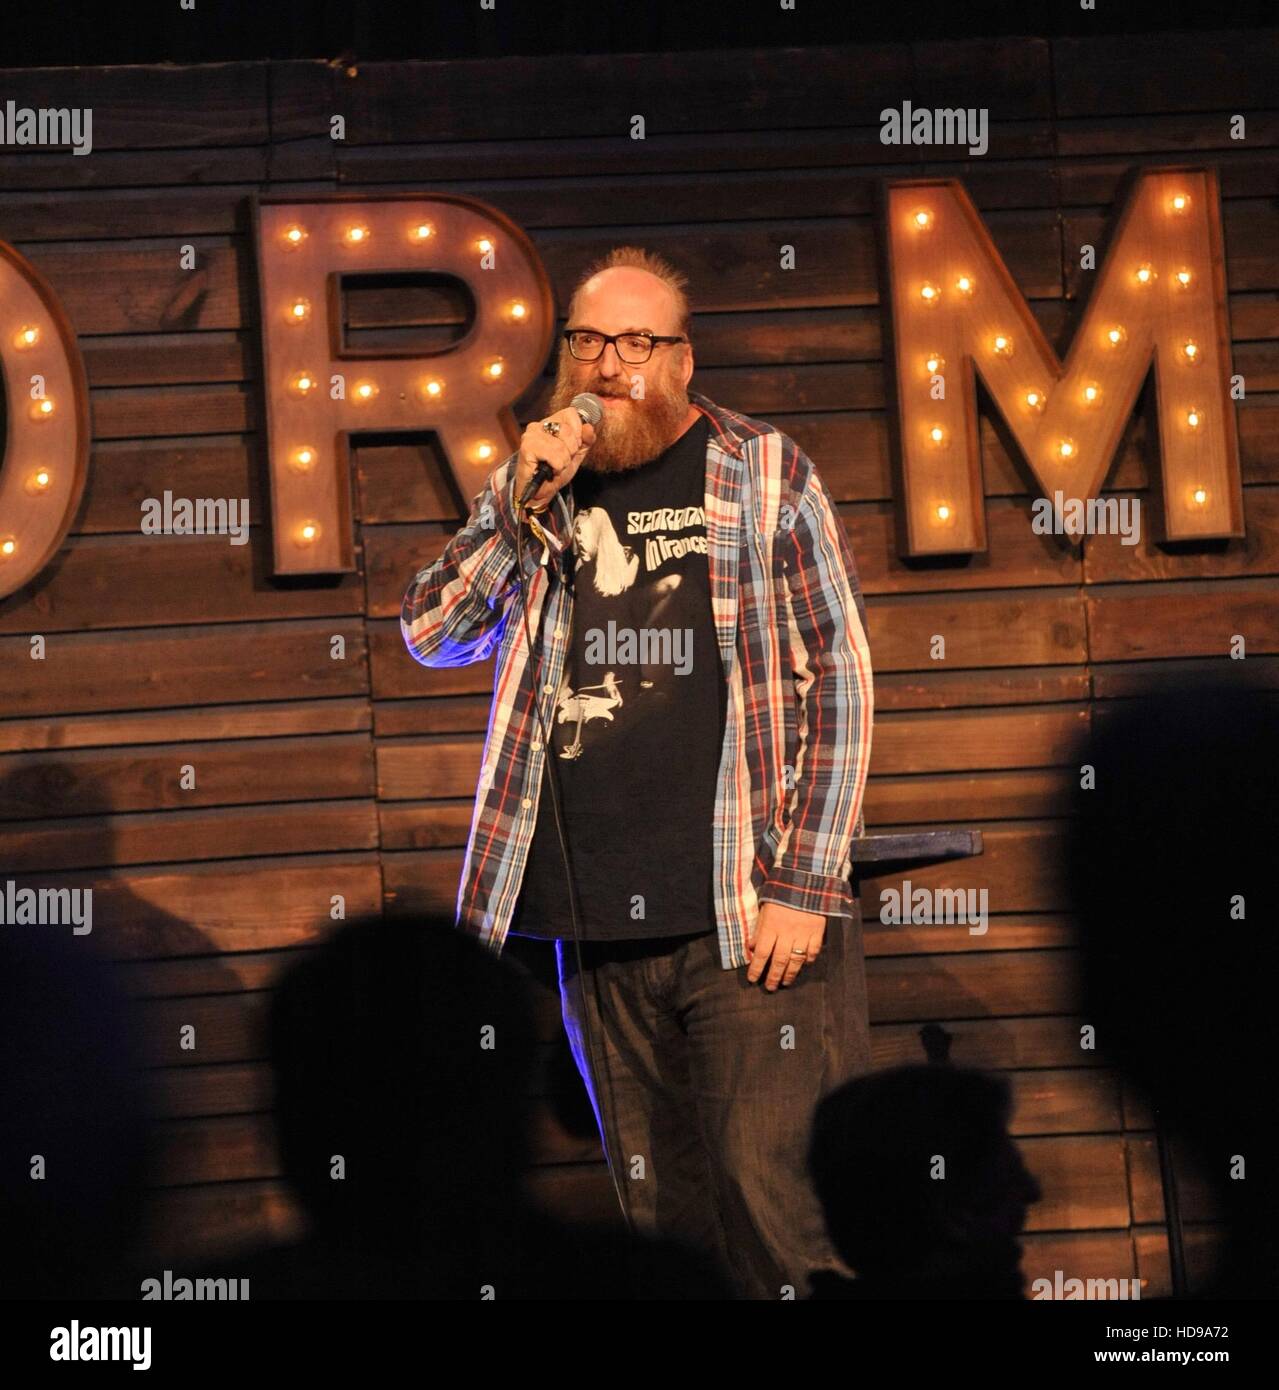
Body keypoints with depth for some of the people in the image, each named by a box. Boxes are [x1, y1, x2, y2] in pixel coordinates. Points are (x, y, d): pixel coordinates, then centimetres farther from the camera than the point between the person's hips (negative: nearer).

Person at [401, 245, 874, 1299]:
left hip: (751, 917, -4)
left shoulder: (764, 474, 4)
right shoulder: (530, 491, 16)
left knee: (780, 1205, -11)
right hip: (601, 930, 4)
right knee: (660, 1217, 7)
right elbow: (432, 636, 8)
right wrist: (523, 503, -6)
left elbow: (840, 679, 0)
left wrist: (804, 887, -8)